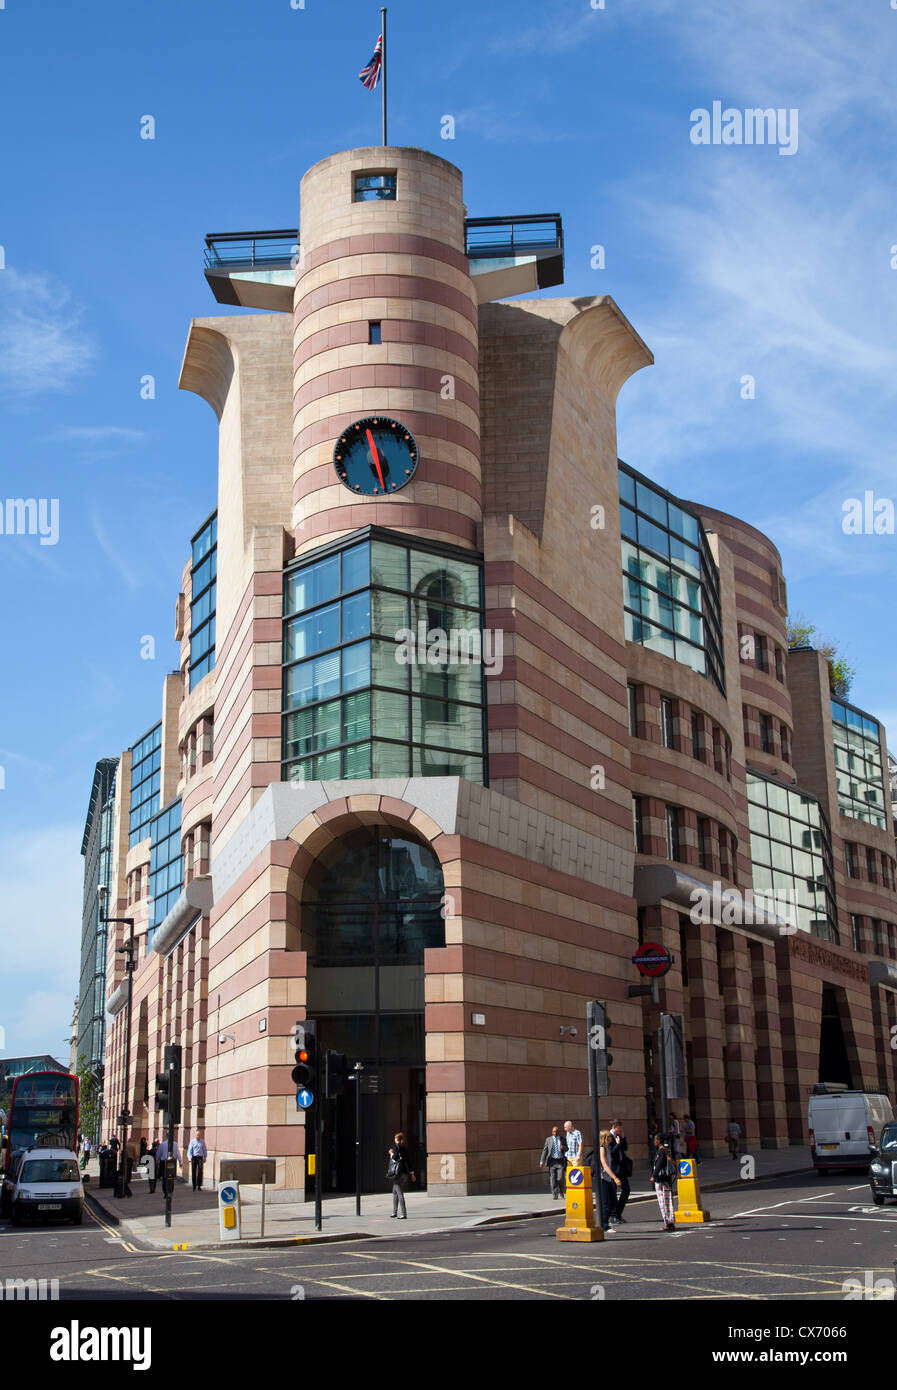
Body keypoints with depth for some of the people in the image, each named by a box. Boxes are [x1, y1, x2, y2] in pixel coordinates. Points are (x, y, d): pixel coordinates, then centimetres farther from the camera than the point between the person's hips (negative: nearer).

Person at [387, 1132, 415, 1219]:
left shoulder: (395, 1146, -5)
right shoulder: (404, 1148, 14)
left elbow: (395, 1157, -19)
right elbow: (408, 1161, 15)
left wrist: (391, 1153, 2)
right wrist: (411, 1173, 18)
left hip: (398, 1173, -8)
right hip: (405, 1173, 8)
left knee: (400, 1193, -8)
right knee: (395, 1192, 20)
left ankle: (403, 1214, -13)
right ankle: (395, 1212, 24)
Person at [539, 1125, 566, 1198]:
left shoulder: (562, 1139, 9)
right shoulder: (548, 1139, 8)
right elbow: (545, 1150, 5)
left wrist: (563, 1147, -12)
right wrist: (542, 1161, -2)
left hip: (560, 1161, 0)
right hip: (552, 1161, 0)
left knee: (560, 1178, -9)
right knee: (552, 1178, -4)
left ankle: (561, 1190, 20)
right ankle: (555, 1195, 3)